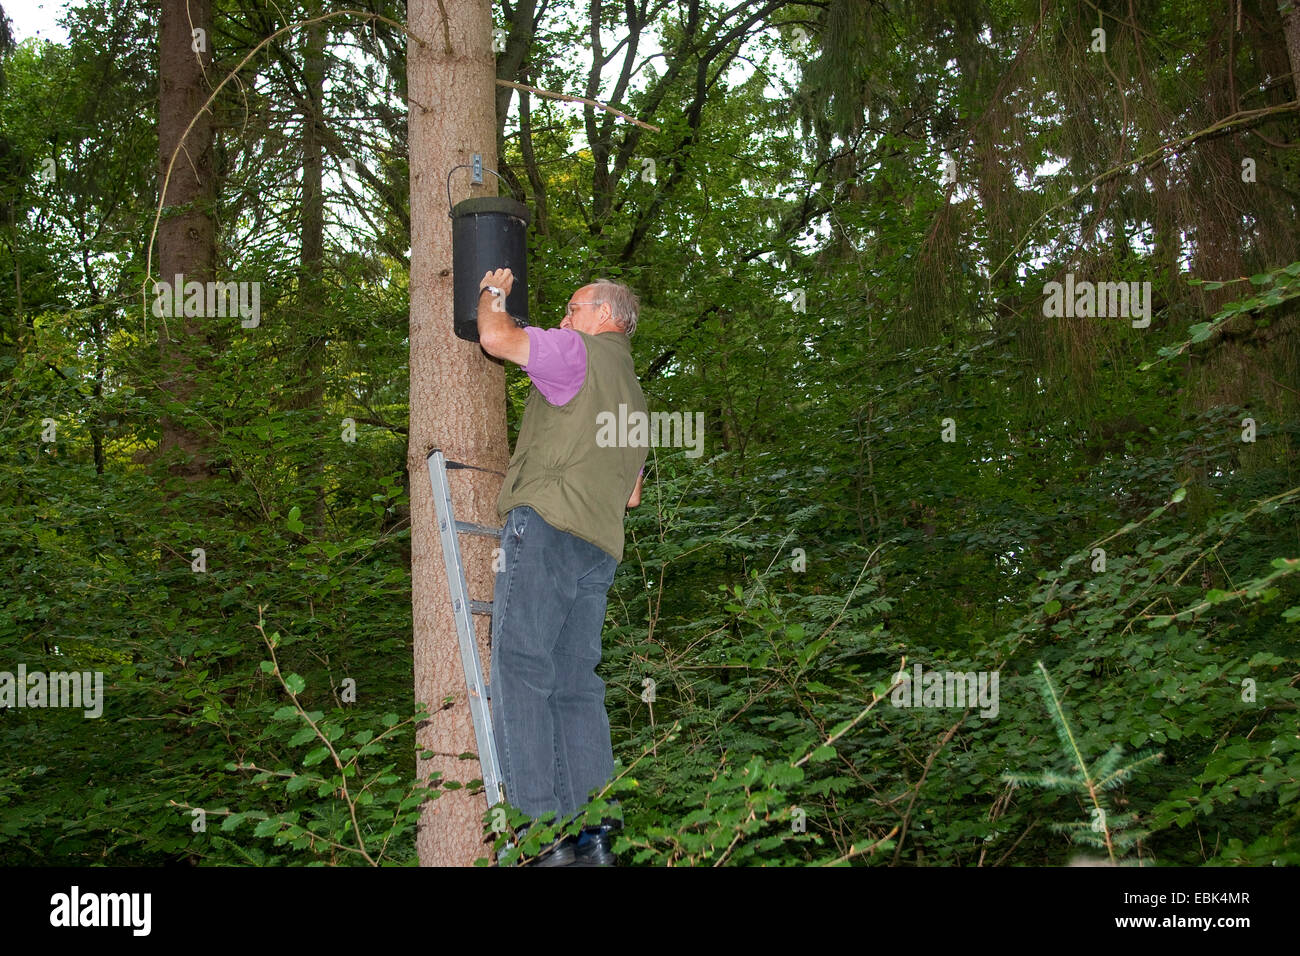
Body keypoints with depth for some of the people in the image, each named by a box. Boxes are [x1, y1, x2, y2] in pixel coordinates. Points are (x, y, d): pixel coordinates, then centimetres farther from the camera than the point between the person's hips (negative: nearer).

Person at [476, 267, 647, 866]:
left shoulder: (581, 351, 2)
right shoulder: (635, 395, 28)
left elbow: (496, 338, -9)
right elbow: (632, 496, 29)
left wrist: (492, 293, 11)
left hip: (546, 526, -8)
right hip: (601, 548, 8)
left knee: (520, 672, -11)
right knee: (576, 686, 6)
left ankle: (541, 830, -18)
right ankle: (592, 836, 0)